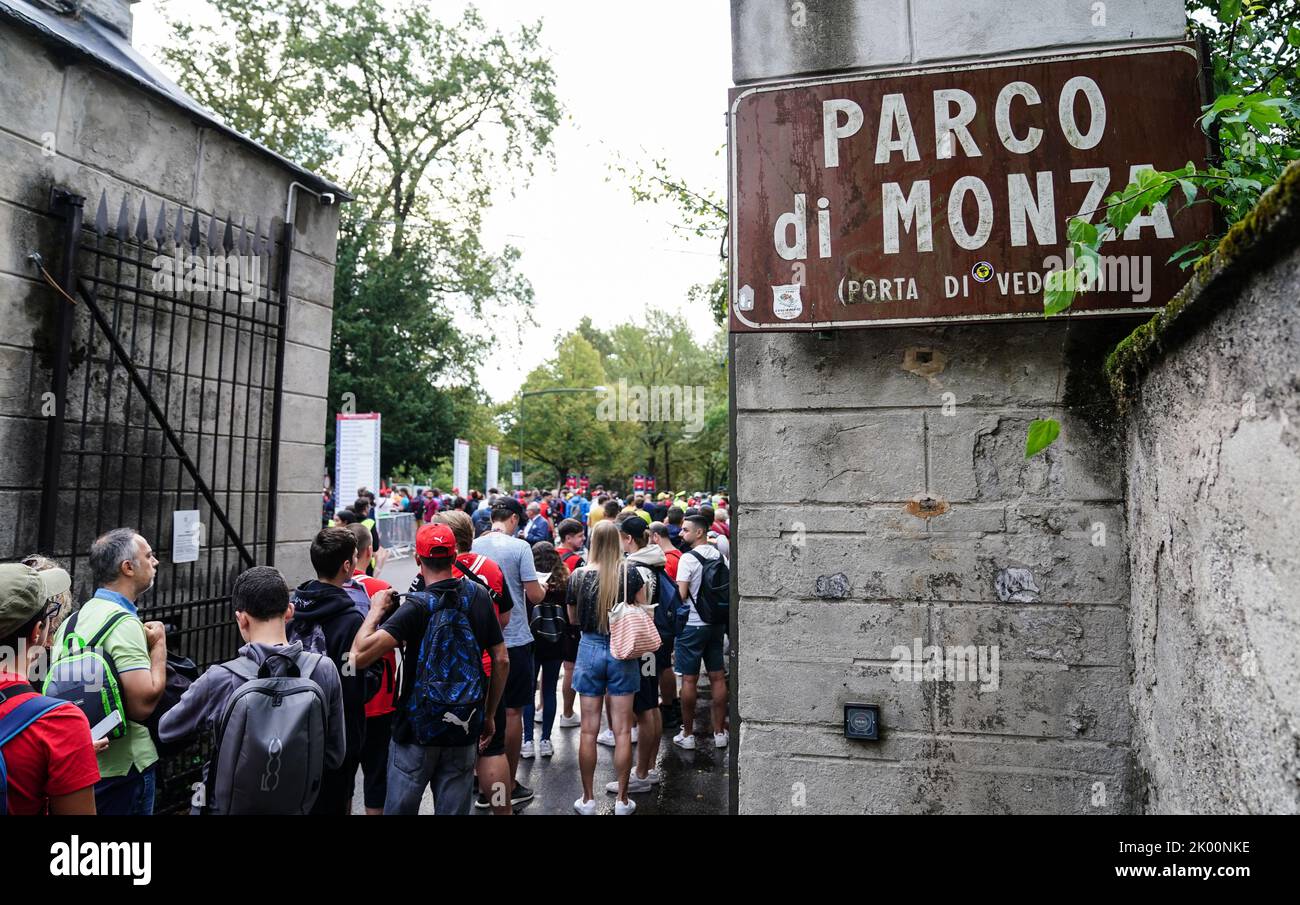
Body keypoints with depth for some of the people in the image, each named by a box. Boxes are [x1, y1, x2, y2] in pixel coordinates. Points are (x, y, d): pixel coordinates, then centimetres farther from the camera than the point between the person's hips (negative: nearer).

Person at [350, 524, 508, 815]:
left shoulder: (417, 608, -17)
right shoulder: (478, 595, -5)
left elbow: (360, 656, -25)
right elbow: (501, 661, -1)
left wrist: (376, 610, -9)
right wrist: (489, 715, 10)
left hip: (415, 730, -3)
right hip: (465, 728, 3)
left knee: (400, 807, 14)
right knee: (454, 809, 13)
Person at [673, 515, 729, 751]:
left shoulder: (688, 558, -14)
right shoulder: (720, 556, 6)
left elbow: (681, 594, -17)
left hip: (692, 625, -6)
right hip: (716, 624, 6)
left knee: (689, 680, 3)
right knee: (718, 677, 11)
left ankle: (687, 734, 11)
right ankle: (720, 732, 18)